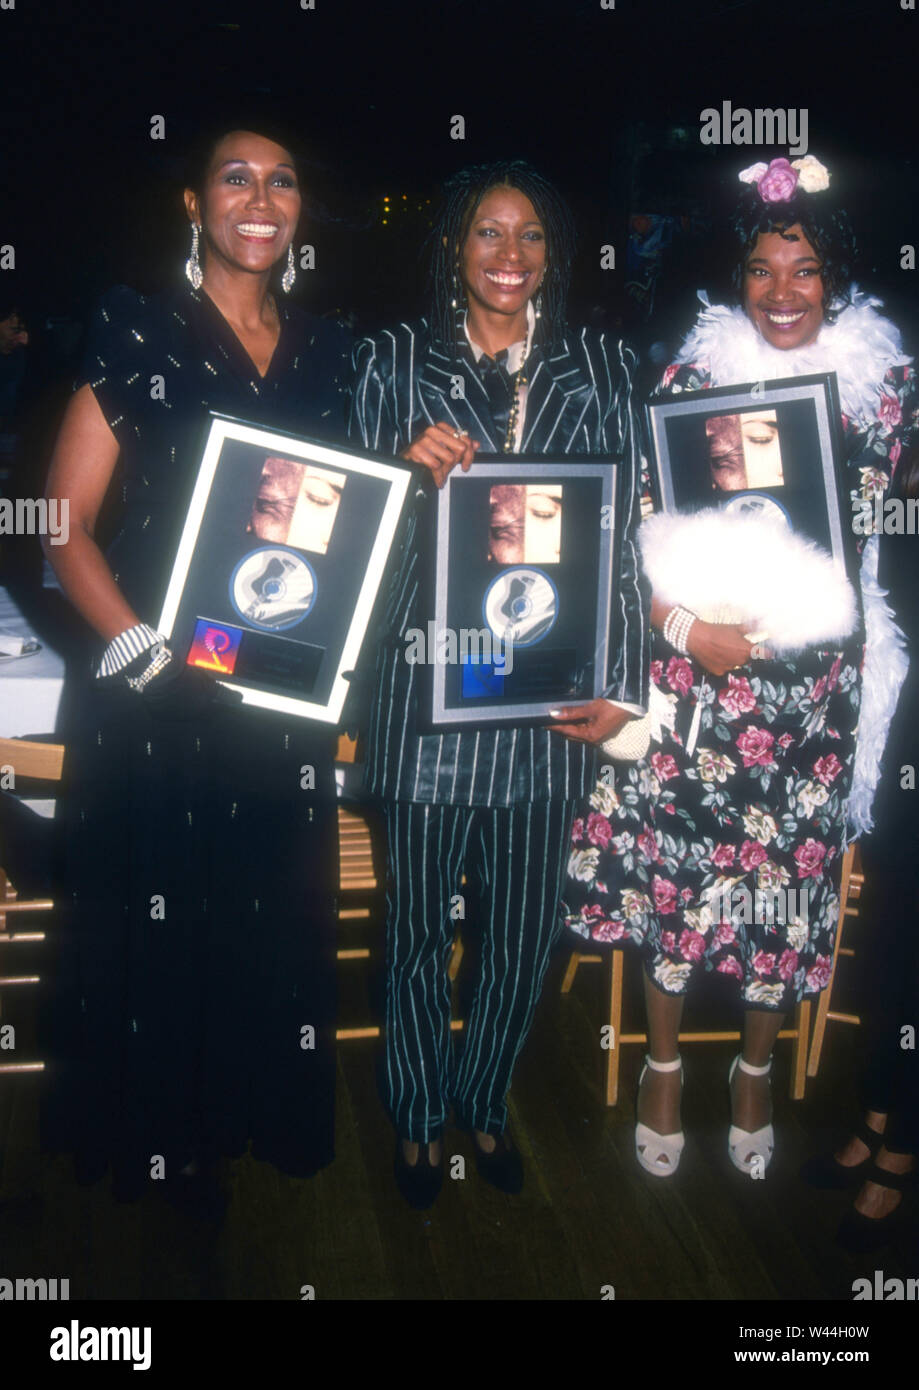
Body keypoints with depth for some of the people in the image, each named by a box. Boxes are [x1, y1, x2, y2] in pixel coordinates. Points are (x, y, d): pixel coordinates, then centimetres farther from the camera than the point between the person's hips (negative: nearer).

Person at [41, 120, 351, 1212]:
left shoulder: (324, 351, 12)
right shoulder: (140, 333, -3)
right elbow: (65, 521, -6)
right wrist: (144, 652, -16)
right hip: (155, 699, -4)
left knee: (272, 919, 12)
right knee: (155, 924, 6)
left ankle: (253, 1120, 35)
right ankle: (153, 1152, 29)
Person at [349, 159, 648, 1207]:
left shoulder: (599, 370, 7)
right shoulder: (394, 362, 4)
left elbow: (622, 539, 4)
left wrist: (623, 687, -3)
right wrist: (410, 468, -18)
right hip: (425, 694, -1)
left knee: (524, 933, 13)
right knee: (418, 924, 11)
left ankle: (484, 1104, 38)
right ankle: (418, 1119, 35)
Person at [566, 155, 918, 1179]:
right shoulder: (693, 371, 1)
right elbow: (640, 527, -2)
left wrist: (758, 618, -12)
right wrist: (687, 626, -16)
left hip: (807, 677, 1)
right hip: (684, 664, 0)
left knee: (785, 868, 9)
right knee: (669, 855, 5)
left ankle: (756, 1070, 33)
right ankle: (663, 1065, 28)